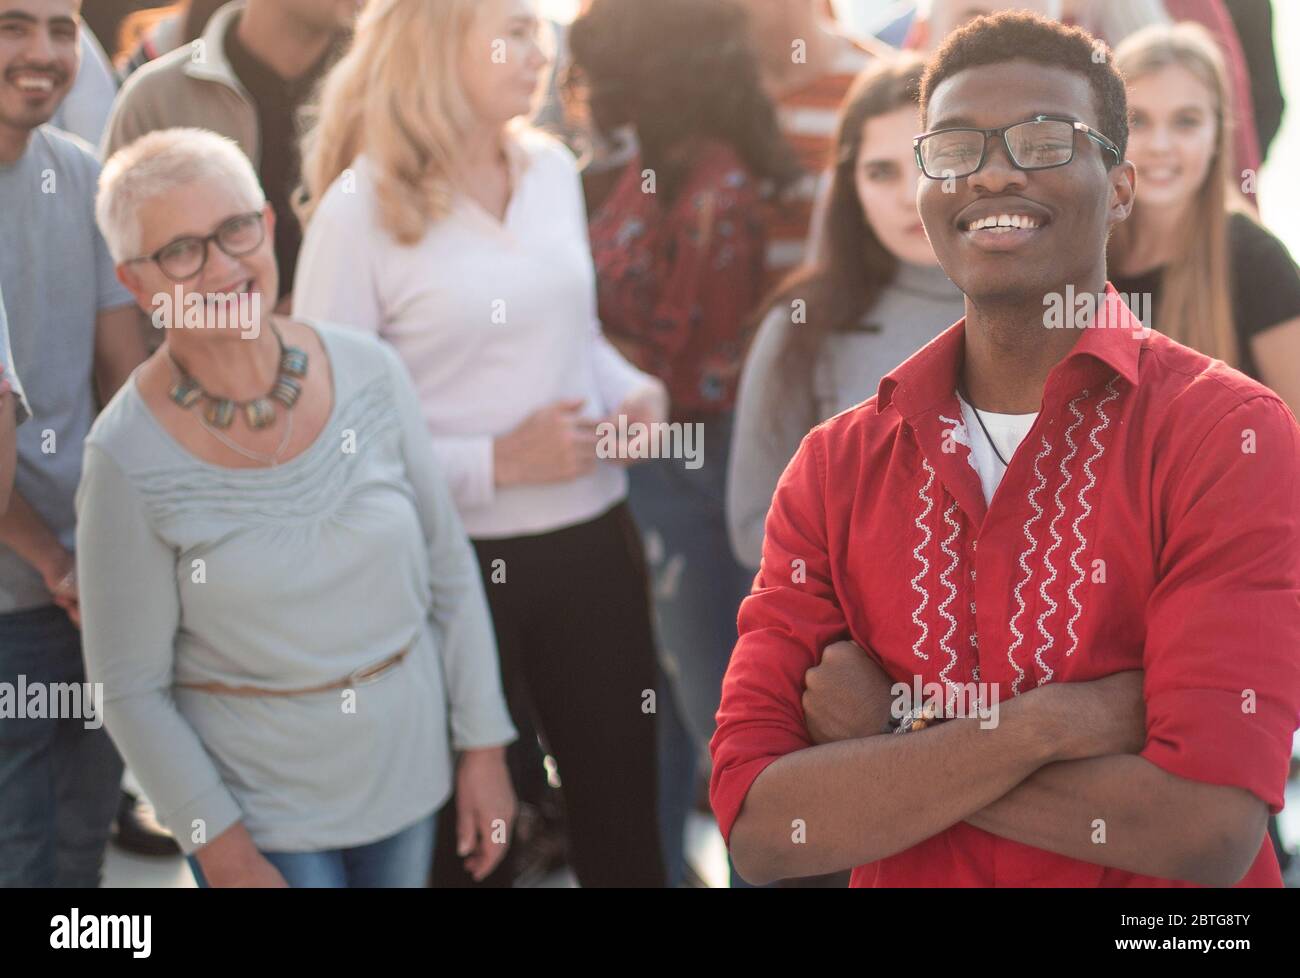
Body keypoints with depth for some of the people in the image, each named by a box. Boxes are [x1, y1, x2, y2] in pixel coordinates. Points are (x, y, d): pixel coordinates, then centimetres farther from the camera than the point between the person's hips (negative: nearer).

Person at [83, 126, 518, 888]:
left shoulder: (369, 374, -9)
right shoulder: (130, 457, -17)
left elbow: (450, 574, 1)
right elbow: (130, 688, -10)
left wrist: (483, 746, 2)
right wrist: (224, 850, -10)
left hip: (408, 768, 4)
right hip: (260, 809, -3)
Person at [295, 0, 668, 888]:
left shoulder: (554, 169, 5)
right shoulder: (361, 206, -13)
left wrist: (632, 391, -1)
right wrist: (496, 460, -19)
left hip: (592, 534, 5)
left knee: (624, 798, 14)